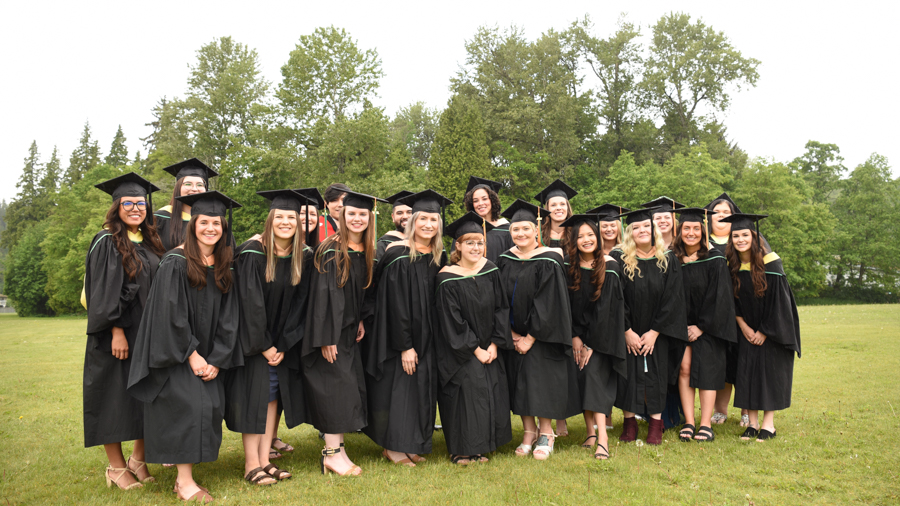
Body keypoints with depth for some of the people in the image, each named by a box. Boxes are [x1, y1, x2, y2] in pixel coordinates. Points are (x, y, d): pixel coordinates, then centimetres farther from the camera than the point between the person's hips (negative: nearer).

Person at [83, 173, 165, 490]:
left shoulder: (149, 243, 12)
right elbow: (103, 292, -14)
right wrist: (116, 330, -20)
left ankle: (139, 459, 21)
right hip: (117, 335, -6)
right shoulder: (107, 242, -7)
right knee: (116, 396, 2)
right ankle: (116, 466, 14)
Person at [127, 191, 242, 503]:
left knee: (212, 407, -3)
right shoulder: (176, 263, -10)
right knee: (188, 406, -14)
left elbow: (227, 316, 4)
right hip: (176, 354, -5)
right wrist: (191, 355, -16)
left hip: (207, 355, 5)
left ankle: (183, 466, 11)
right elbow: (171, 314, -14)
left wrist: (216, 359, -4)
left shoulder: (224, 267, 6)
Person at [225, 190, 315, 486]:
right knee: (254, 394, -3)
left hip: (281, 341, 5)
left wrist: (283, 345, -6)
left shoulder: (304, 259, -1)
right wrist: (264, 345, -16)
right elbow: (250, 302, -16)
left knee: (274, 394, 5)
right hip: (252, 338, -4)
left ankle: (265, 461, 12)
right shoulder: (252, 254, -14)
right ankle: (251, 465, 4)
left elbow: (299, 303, 0)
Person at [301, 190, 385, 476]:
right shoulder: (331, 251, -13)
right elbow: (323, 294, -17)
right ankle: (333, 453, 3)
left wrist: (362, 321, 4)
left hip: (351, 330, 7)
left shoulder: (367, 253, 9)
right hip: (331, 330, -7)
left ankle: (334, 448, 18)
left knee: (351, 386, 7)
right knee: (335, 385, -7)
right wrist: (326, 338, -21)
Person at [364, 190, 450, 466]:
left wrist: (428, 341, 5)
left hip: (427, 337, 6)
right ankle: (392, 447, 14)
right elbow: (395, 305, -17)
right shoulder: (398, 257, -14)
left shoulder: (439, 257, 6)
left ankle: (410, 444, 23)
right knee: (399, 387, 0)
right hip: (401, 336, -6)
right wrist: (405, 346, -20)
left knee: (421, 389, 10)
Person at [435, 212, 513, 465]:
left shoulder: (490, 271, 2)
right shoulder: (448, 280, -13)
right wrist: (475, 349, -13)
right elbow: (452, 321, -14)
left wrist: (494, 344, -5)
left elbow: (501, 309, 3)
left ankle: (479, 447, 19)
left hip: (489, 347, 5)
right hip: (460, 351, -5)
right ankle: (462, 450, 5)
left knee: (492, 392, 2)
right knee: (468, 387, -12)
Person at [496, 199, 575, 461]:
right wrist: (511, 334, -4)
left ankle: (546, 434, 15)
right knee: (519, 381, 8)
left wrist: (530, 338, -16)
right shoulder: (505, 260, 3)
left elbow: (548, 304, -16)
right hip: (514, 336, 5)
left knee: (540, 380, -2)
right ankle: (529, 431, 22)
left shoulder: (548, 262, -13)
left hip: (540, 336, -5)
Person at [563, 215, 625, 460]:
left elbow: (606, 308, -11)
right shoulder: (570, 267, 0)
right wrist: (575, 336, -8)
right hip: (578, 333, 3)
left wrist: (592, 344, -14)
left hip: (602, 334, -3)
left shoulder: (609, 267, -8)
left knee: (594, 372, -17)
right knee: (581, 376, -2)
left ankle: (602, 437, -20)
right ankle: (590, 431, 8)